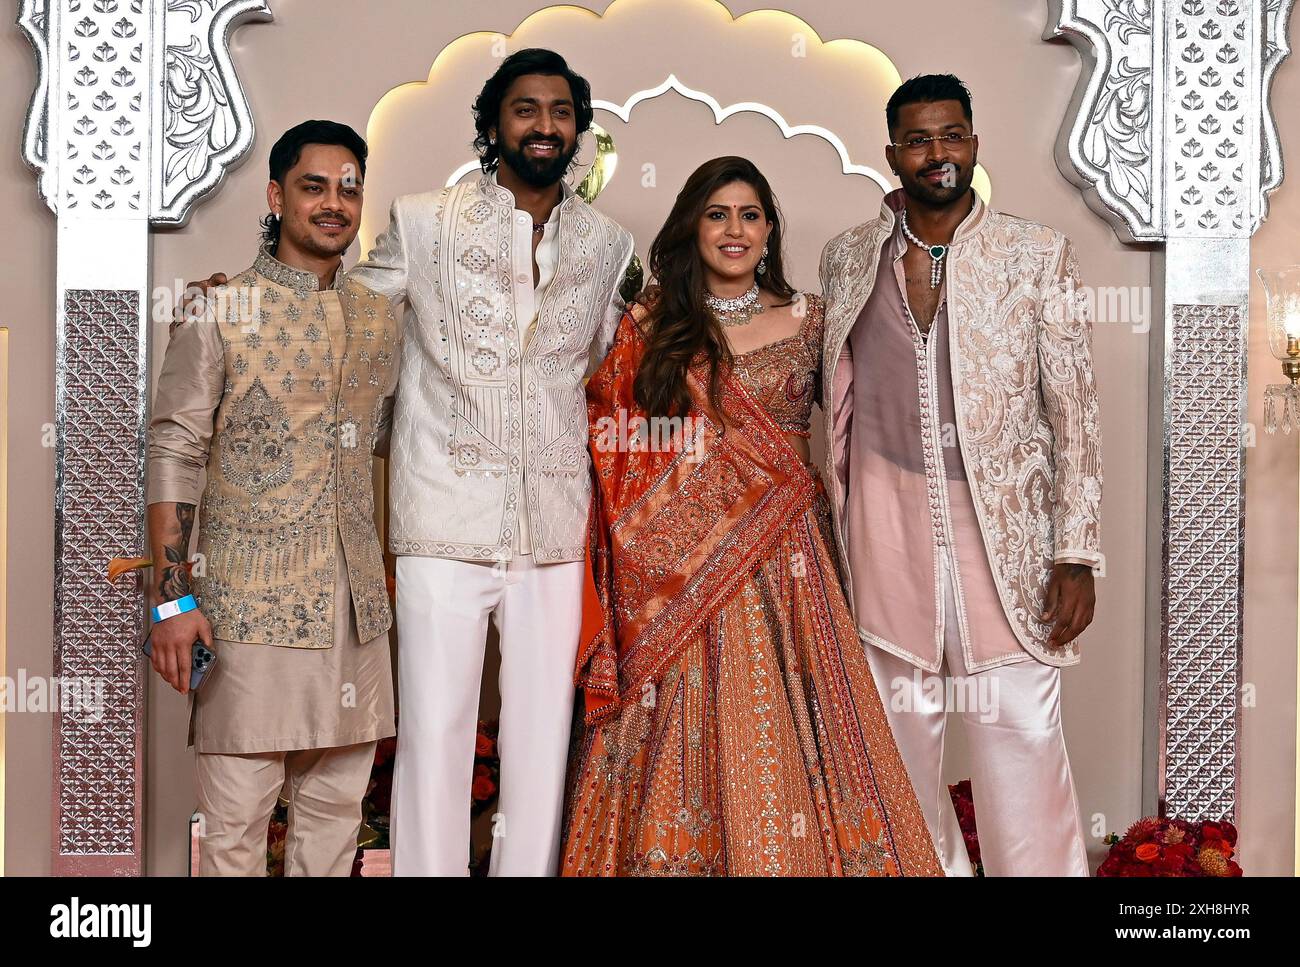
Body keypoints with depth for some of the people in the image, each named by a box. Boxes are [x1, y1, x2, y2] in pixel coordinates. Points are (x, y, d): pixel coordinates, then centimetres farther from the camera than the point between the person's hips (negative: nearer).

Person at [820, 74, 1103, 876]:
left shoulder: (1040, 257, 1)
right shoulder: (848, 259, 8)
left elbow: (1075, 412, 0)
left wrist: (1077, 555, -5)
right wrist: (825, 534, 11)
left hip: (1004, 533, -2)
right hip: (887, 534, 2)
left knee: (1023, 743, -3)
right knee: (900, 742, 9)